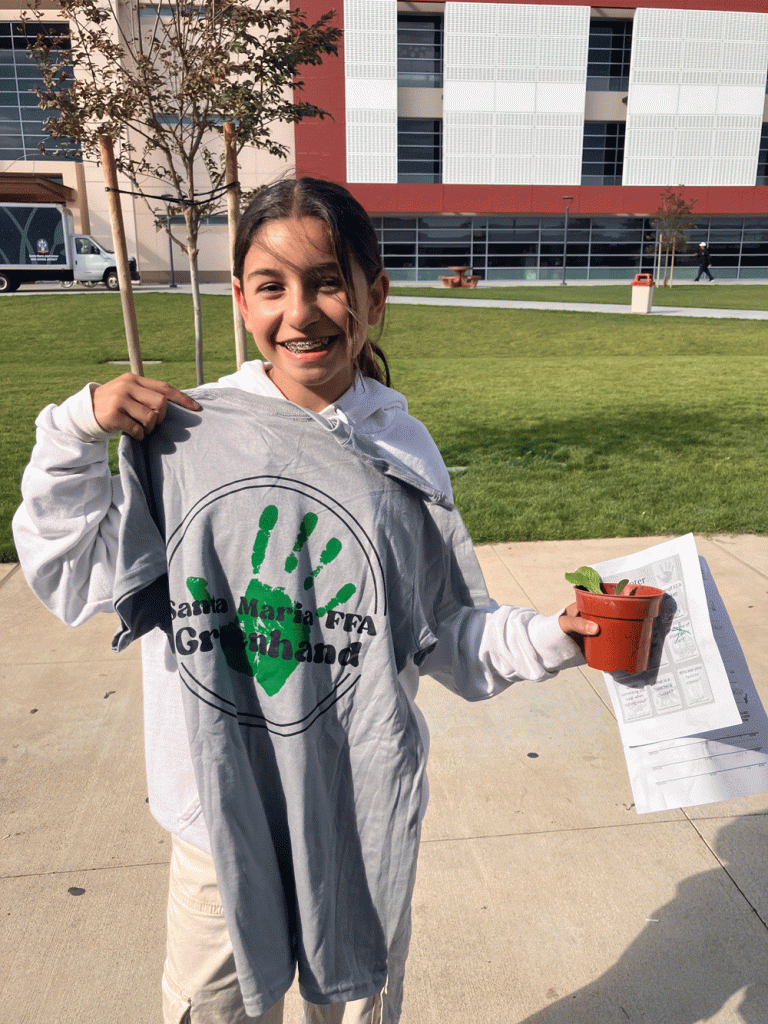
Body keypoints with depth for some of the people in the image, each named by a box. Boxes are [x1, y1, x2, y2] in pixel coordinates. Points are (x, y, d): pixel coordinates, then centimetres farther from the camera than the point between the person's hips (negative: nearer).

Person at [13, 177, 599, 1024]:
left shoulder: (403, 455, -6)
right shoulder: (183, 435, -8)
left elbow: (446, 634, -1)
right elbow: (77, 579, -2)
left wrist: (554, 638, -14)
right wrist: (73, 431, -10)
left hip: (363, 812, 1)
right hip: (219, 806, 0)